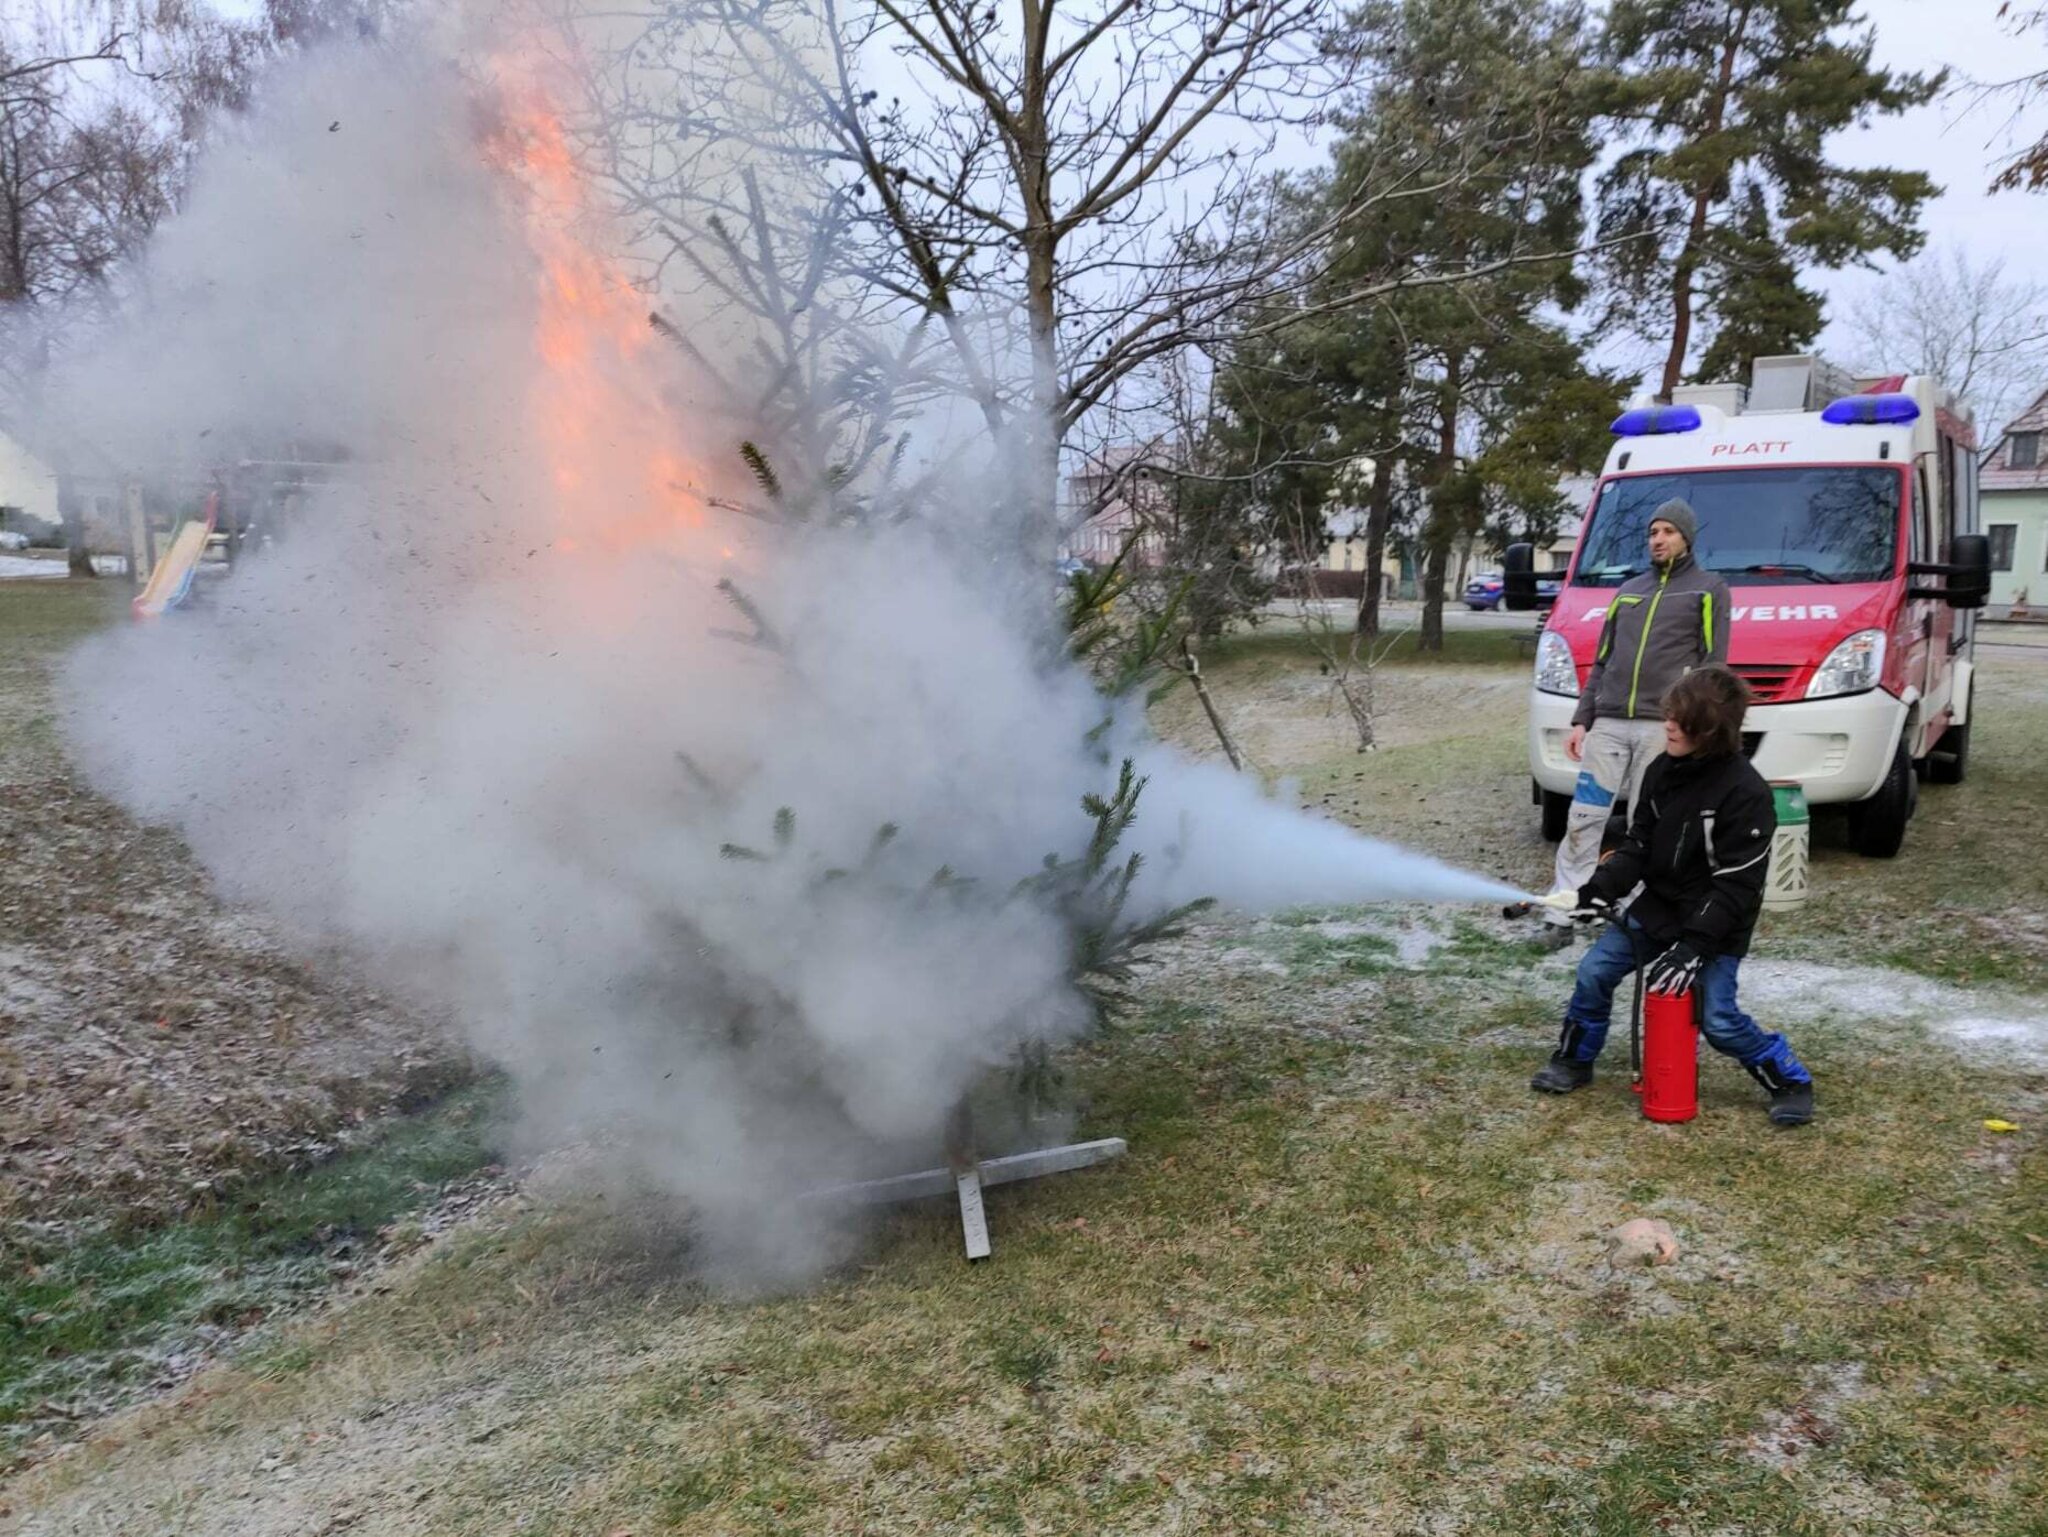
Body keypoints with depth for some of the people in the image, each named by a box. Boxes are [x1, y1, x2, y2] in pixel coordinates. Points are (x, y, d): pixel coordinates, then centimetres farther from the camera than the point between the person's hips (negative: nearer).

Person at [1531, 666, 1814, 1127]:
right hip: (1657, 906, 6)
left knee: (1718, 1019, -10)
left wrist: (1692, 947, -25)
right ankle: (1574, 1061, 17)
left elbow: (1735, 886, -22)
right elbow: (1638, 846, 4)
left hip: (1718, 925, -6)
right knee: (1594, 972, -3)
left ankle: (1790, 1080, 16)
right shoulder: (1662, 771, -2)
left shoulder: (1746, 793, -22)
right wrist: (1602, 888, -12)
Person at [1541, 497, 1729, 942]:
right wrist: (1581, 720, 12)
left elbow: (1713, 662, -1)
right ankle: (1564, 913, 3)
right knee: (1583, 820, -1)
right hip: (1608, 724, 4)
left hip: (1663, 727, -4)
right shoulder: (1628, 590, 22)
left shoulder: (1709, 589, 7)